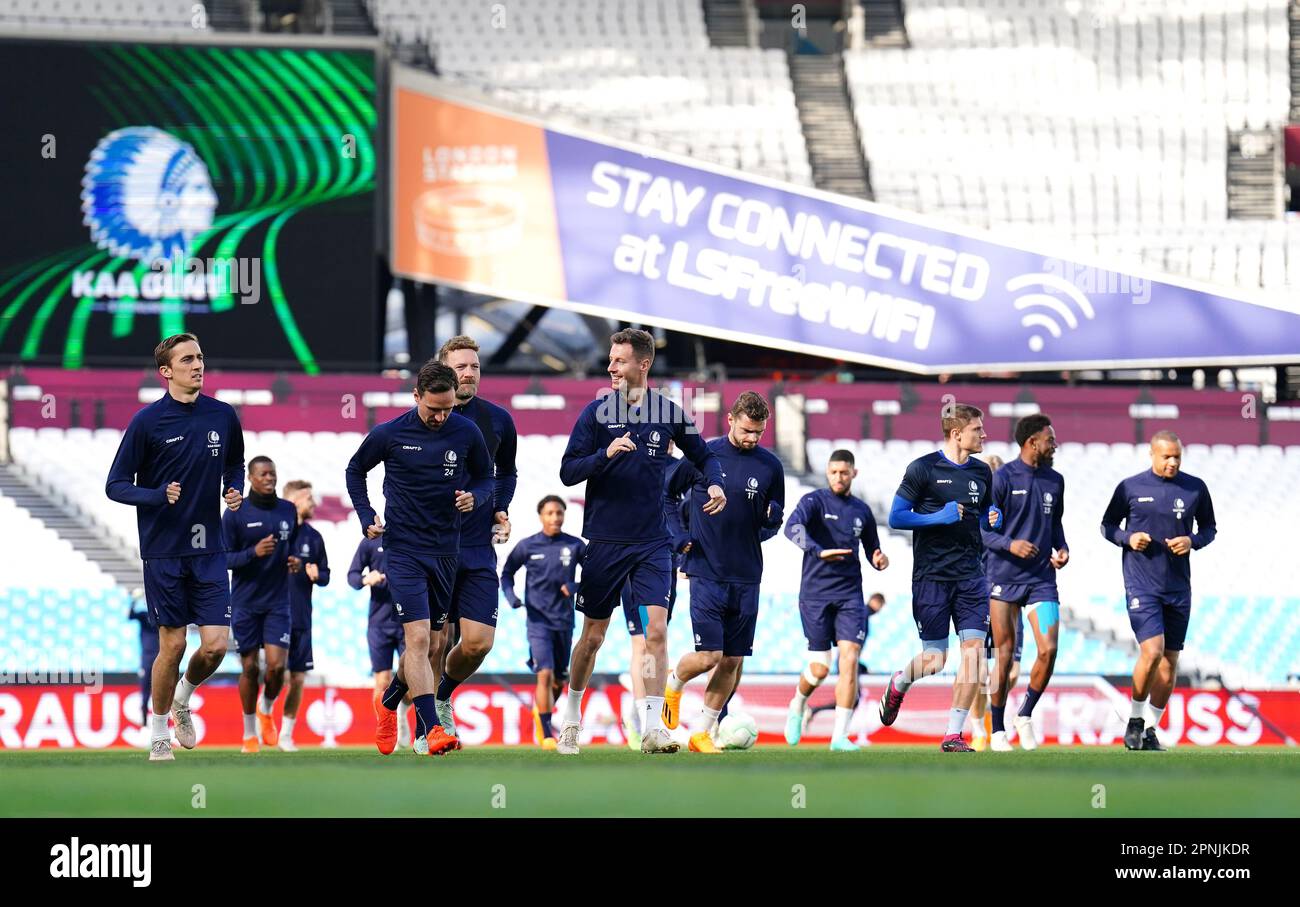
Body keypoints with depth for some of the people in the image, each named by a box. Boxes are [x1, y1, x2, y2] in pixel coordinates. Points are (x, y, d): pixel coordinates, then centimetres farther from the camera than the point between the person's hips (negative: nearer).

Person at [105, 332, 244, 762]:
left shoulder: (224, 416, 4)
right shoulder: (147, 421, -7)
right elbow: (116, 485, -5)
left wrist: (235, 490, 1)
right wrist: (158, 496, -22)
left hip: (209, 549, 3)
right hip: (163, 551, -3)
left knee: (215, 645, -5)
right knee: (172, 646, -1)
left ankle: (183, 697, 26)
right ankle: (158, 735, 17)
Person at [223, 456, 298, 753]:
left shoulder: (288, 510, 7)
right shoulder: (235, 514, -4)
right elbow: (223, 558, -5)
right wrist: (254, 553, -21)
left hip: (278, 602, 2)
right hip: (245, 603, -2)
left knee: (277, 666, -11)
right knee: (249, 668, 2)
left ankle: (266, 711, 21)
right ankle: (249, 734, 17)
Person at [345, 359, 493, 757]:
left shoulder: (467, 433, -1)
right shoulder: (389, 434, -6)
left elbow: (486, 477, 13)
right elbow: (355, 470, 11)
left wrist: (475, 496, -9)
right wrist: (367, 517, 1)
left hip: (446, 551, 3)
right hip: (404, 549, -3)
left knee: (426, 642, 13)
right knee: (418, 637, -16)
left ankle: (389, 702, 39)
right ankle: (432, 729, -21)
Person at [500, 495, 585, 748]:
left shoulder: (575, 546, 0)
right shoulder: (527, 546, -1)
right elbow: (507, 572, 12)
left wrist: (576, 587, -14)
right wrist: (510, 596, -6)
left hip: (564, 620, 3)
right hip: (538, 620, -3)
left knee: (559, 680, 12)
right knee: (545, 674, -16)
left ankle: (541, 711, 43)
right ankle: (546, 735, -12)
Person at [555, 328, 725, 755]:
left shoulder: (669, 413, 3)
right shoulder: (597, 413, -3)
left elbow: (702, 455, 17)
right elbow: (568, 472, -7)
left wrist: (714, 483, -4)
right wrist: (606, 453, -23)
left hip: (652, 543, 1)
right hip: (604, 540, -1)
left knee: (656, 629, -13)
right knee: (593, 634, 8)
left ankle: (653, 727, -14)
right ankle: (571, 717, 27)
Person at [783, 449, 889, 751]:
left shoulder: (862, 511, 12)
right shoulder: (814, 501, -2)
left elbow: (871, 550, 24)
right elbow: (793, 527, -23)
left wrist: (879, 560, -1)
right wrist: (819, 551, -40)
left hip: (850, 595, 3)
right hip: (815, 594, -3)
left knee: (849, 659, -13)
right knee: (820, 668, -3)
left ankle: (840, 737, -12)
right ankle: (797, 707, 31)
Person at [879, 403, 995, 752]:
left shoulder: (981, 472, 10)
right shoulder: (923, 469, -6)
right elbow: (895, 517, -6)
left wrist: (994, 520, 2)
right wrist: (940, 517, -17)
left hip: (971, 574, 4)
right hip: (931, 575, -4)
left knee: (973, 648, -9)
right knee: (935, 660, -2)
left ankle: (953, 735, -2)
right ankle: (898, 685, 34)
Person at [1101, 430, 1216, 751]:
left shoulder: (1195, 489, 5)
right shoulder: (1130, 488, -1)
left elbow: (1209, 528, 16)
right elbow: (1107, 525, 10)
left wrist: (1193, 541, -6)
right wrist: (1127, 538, -11)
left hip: (1178, 588, 4)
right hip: (1141, 585, -4)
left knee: (1170, 662, 5)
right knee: (1152, 651, -19)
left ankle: (1150, 729, 19)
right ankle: (1135, 720, 1)